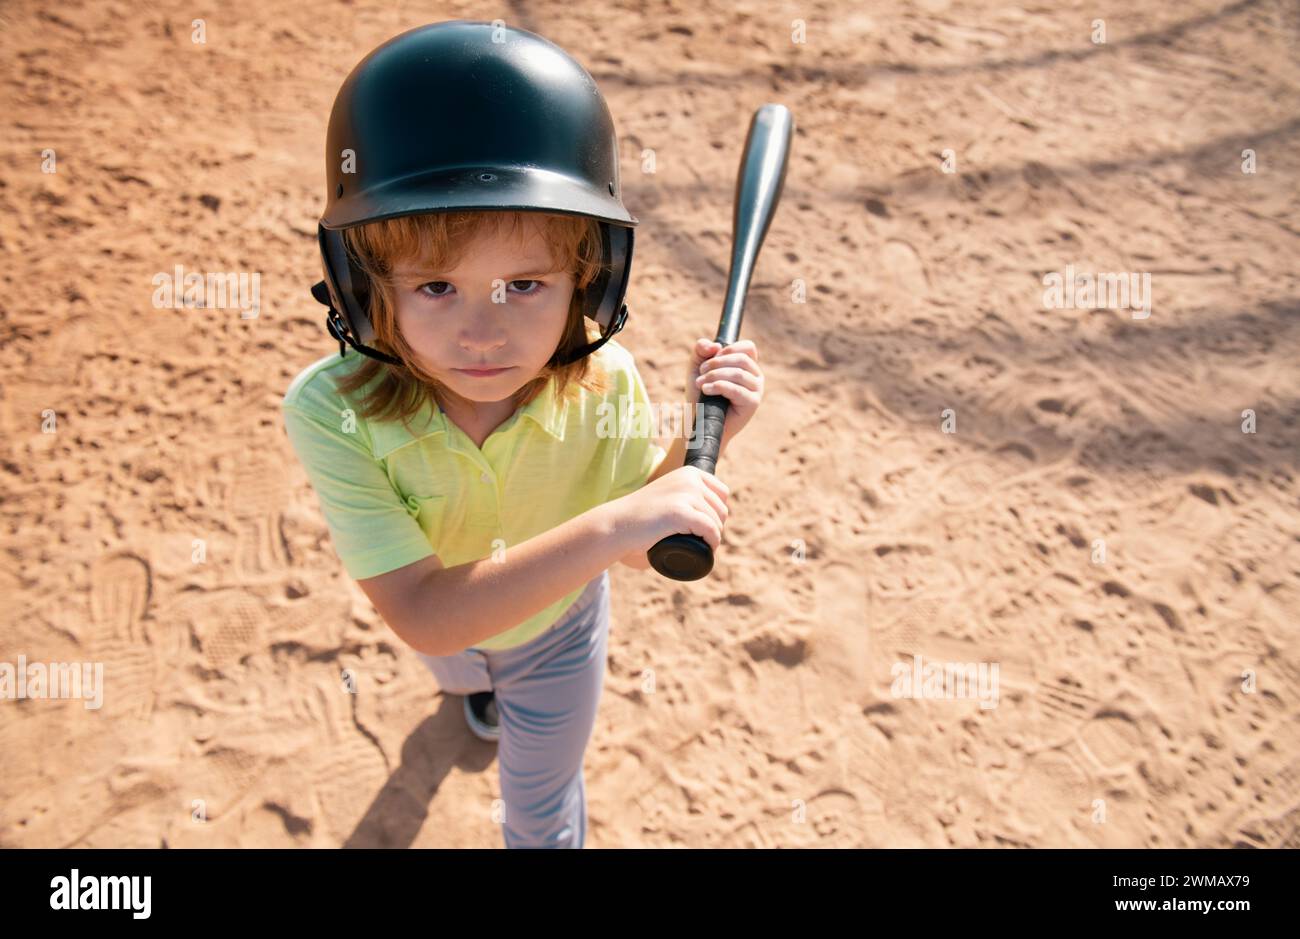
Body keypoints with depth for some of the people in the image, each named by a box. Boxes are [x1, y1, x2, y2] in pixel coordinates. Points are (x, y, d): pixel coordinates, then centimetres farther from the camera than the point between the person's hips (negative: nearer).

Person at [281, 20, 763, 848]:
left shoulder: (605, 386, -33)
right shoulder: (331, 412, -39)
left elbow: (641, 553, -17)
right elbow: (423, 615, -45)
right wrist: (608, 527, -56)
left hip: (560, 627, 0)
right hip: (444, 631, 1)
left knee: (541, 811, 24)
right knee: (460, 674, 38)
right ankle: (480, 689, 75)